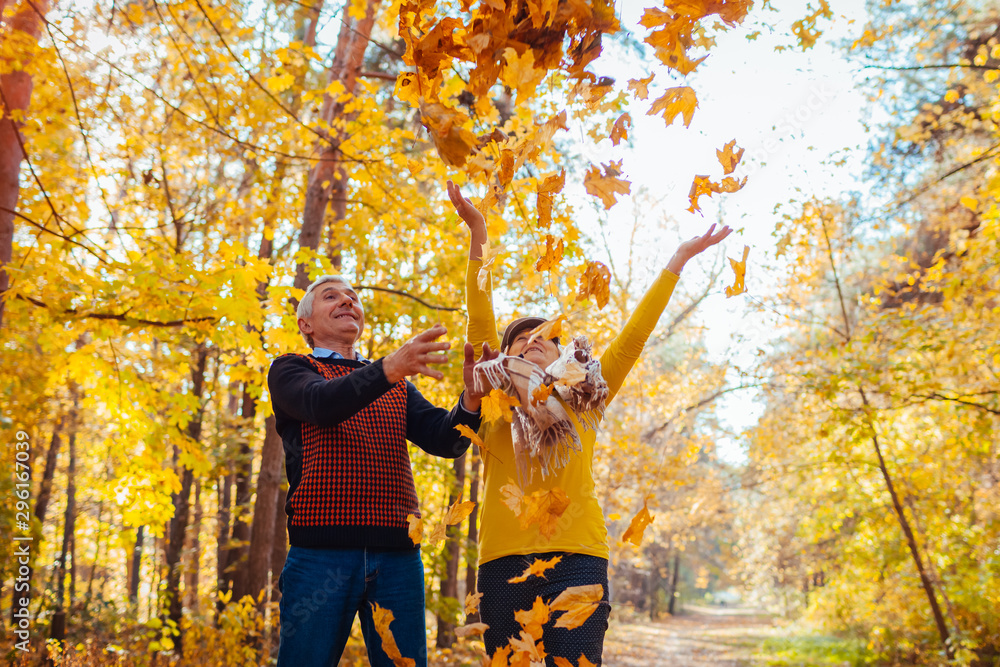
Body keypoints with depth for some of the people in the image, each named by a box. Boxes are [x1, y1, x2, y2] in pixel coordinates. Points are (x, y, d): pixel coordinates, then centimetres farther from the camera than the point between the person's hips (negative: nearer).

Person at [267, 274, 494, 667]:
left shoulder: (397, 386, 21)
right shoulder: (290, 369, 9)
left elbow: (444, 440, 5)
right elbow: (321, 403, -15)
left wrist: (471, 398, -17)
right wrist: (389, 368, -33)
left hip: (397, 552, 4)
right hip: (322, 549, -3)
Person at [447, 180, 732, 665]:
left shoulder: (585, 400, 16)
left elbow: (634, 334, 16)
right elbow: (480, 323, 7)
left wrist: (677, 260, 17)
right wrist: (477, 233, 1)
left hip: (576, 556, 0)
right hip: (503, 559, 1)